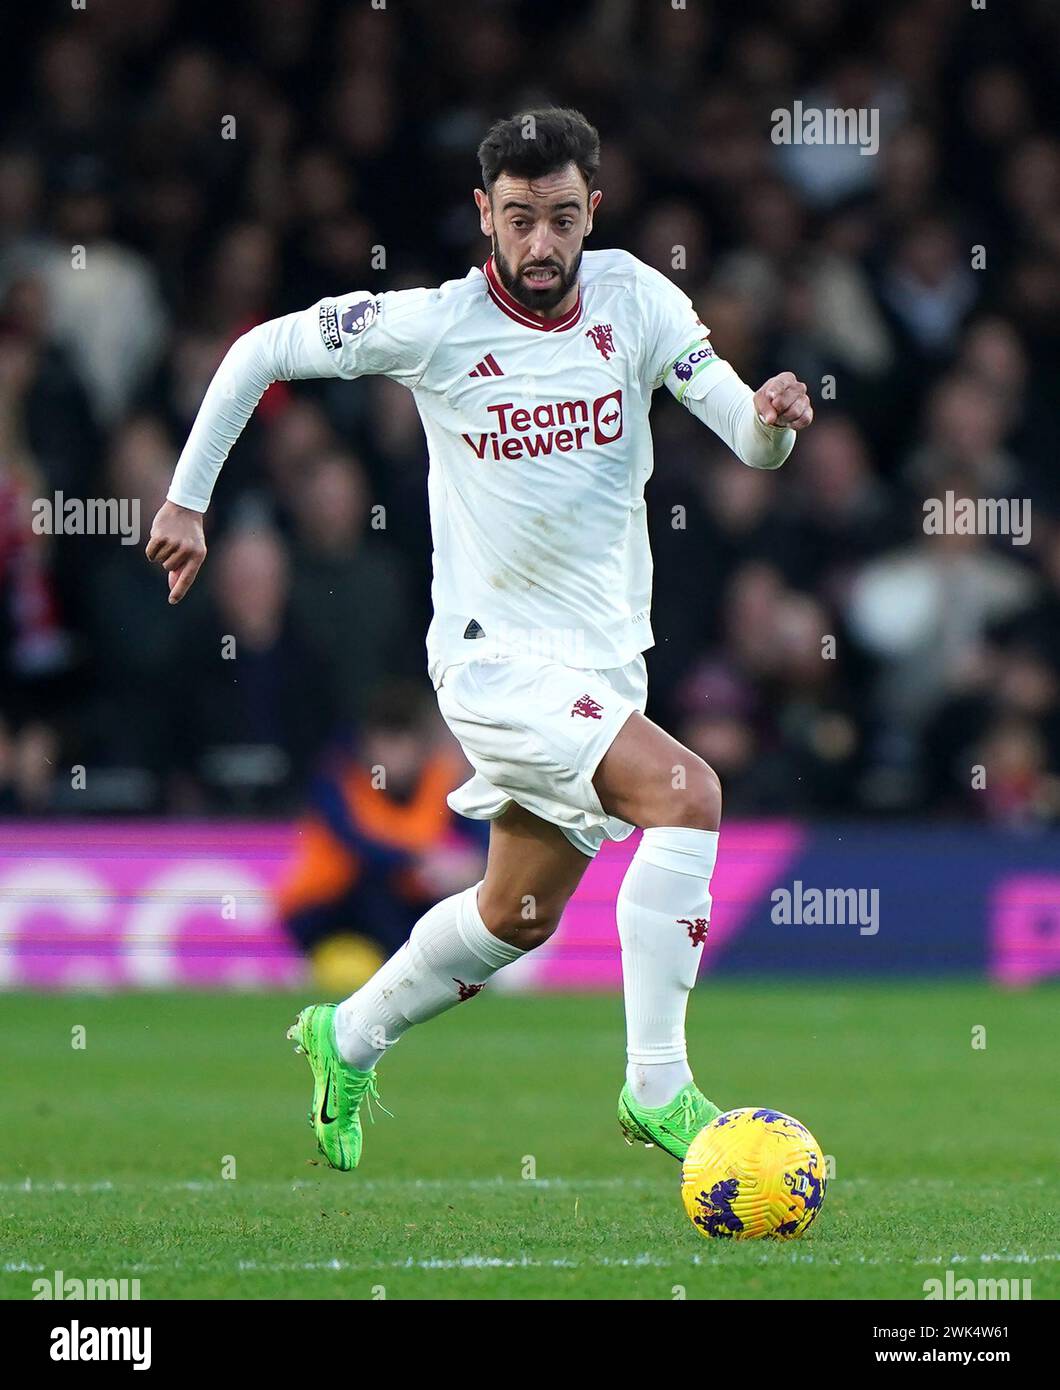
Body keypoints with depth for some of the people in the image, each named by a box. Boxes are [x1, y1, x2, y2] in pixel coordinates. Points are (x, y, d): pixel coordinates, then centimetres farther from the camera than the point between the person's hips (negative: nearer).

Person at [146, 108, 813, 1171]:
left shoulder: (635, 299, -3)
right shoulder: (432, 326, -12)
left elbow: (751, 446, -6)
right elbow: (261, 351, 1)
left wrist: (772, 417, -29)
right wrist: (187, 499, 1)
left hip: (605, 661, 6)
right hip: (493, 655, -6)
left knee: (518, 917, 18)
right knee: (686, 795, -26)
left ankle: (347, 1041, 42)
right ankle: (656, 1089, -23)